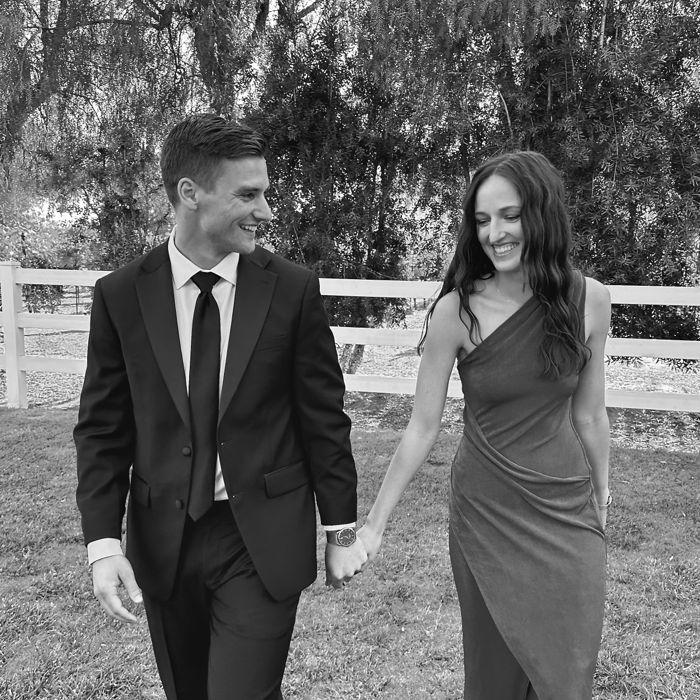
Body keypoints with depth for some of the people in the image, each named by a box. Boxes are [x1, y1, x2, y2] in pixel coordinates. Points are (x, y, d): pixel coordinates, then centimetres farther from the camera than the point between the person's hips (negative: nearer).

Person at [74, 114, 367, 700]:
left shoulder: (293, 289, -7)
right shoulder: (121, 296, -4)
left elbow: (324, 417, -3)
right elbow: (102, 428, 0)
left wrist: (342, 530, 1)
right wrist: (103, 541, -7)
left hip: (263, 542, -2)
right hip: (162, 543, 2)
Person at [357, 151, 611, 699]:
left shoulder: (590, 300, -6)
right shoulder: (457, 310, -14)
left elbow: (588, 413, 5)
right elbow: (423, 427, -9)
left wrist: (601, 496, 15)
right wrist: (375, 522, -8)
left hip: (569, 511, 2)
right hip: (487, 515, -2)